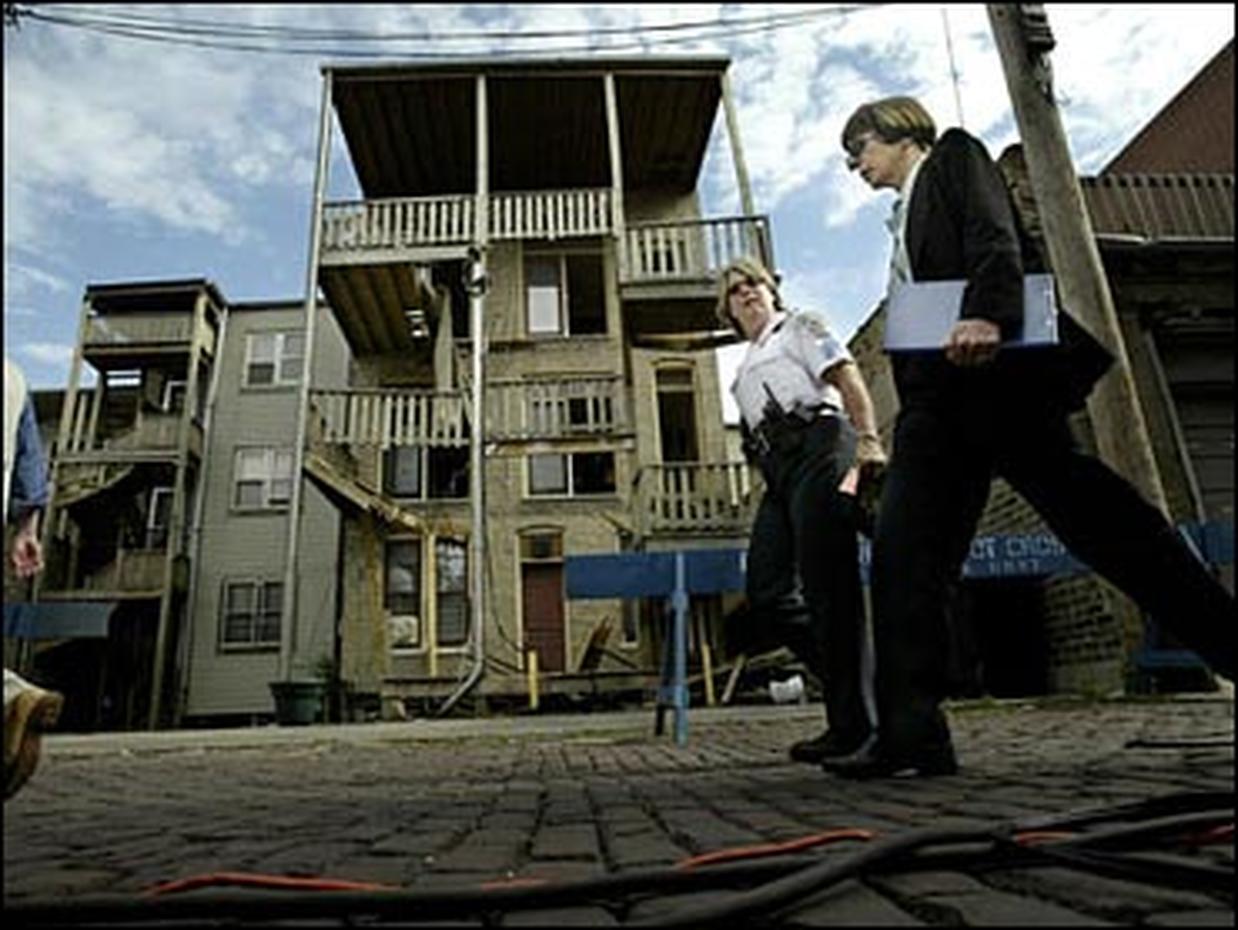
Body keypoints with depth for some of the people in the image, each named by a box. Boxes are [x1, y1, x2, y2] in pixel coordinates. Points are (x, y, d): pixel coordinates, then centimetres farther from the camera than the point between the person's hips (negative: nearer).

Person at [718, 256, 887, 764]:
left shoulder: (799, 326, 15)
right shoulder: (745, 368, 32)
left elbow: (848, 380, -1)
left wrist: (868, 440, -16)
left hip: (818, 446, -7)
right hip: (779, 472, 7)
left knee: (827, 584, -11)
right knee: (766, 591, -6)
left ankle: (852, 719, -6)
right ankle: (849, 679, 3)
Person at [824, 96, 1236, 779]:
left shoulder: (955, 156, 14)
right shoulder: (906, 218, 33)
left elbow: (995, 236, -7)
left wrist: (985, 315, -26)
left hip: (997, 368, -7)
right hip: (937, 391, 7)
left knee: (1094, 517, -11)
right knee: (902, 548, -7)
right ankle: (910, 731, -9)